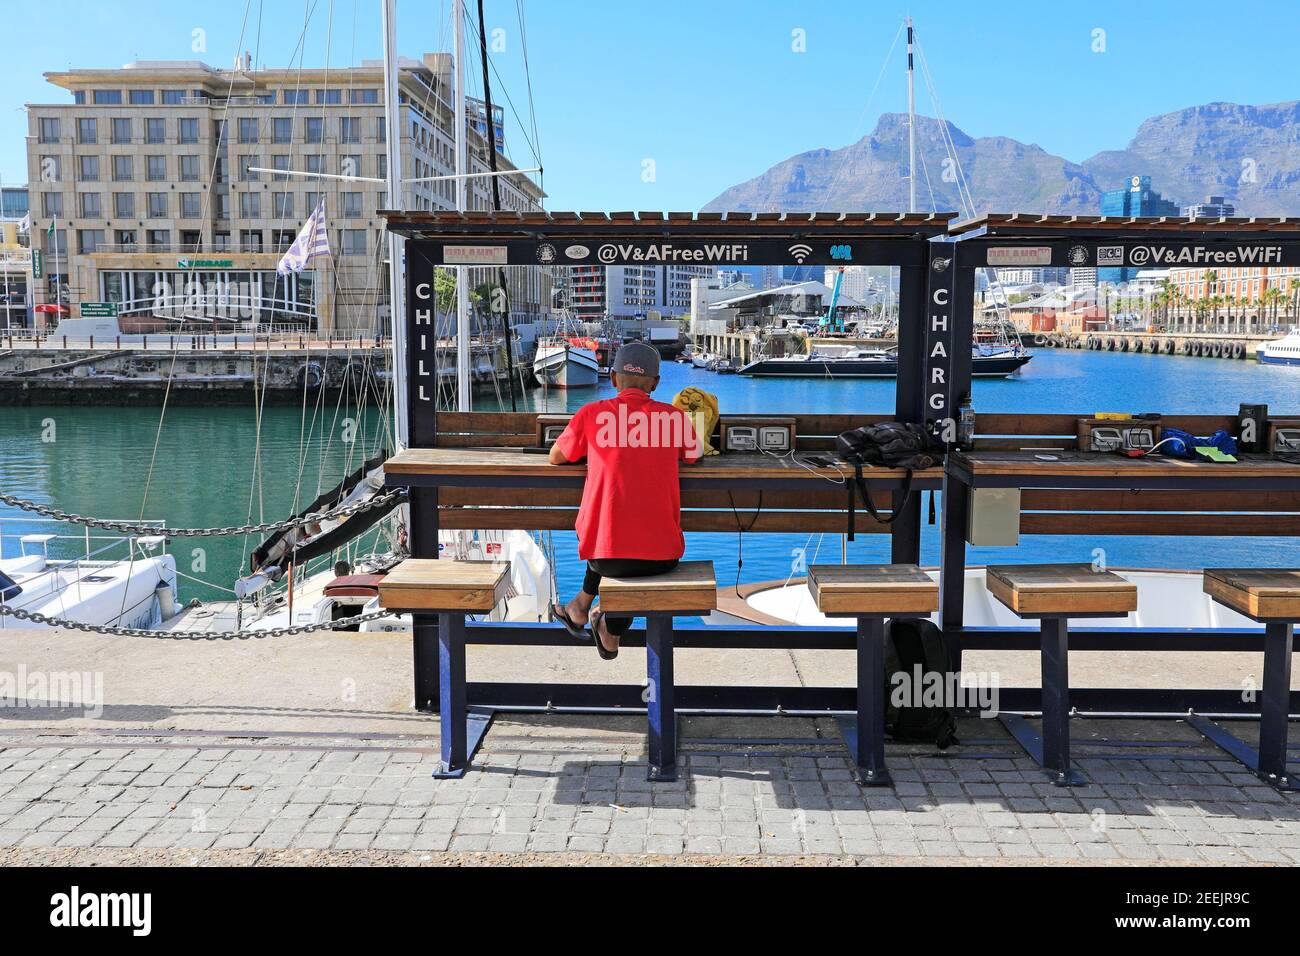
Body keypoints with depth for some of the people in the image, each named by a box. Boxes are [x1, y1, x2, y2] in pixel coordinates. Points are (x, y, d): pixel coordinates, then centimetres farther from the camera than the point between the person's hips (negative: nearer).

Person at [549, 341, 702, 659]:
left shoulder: (592, 413, -1)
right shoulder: (675, 416, 1)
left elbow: (556, 457, 15)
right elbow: (695, 457, 21)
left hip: (605, 556, 0)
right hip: (663, 557, 0)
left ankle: (581, 609, 51)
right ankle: (611, 633, 44)